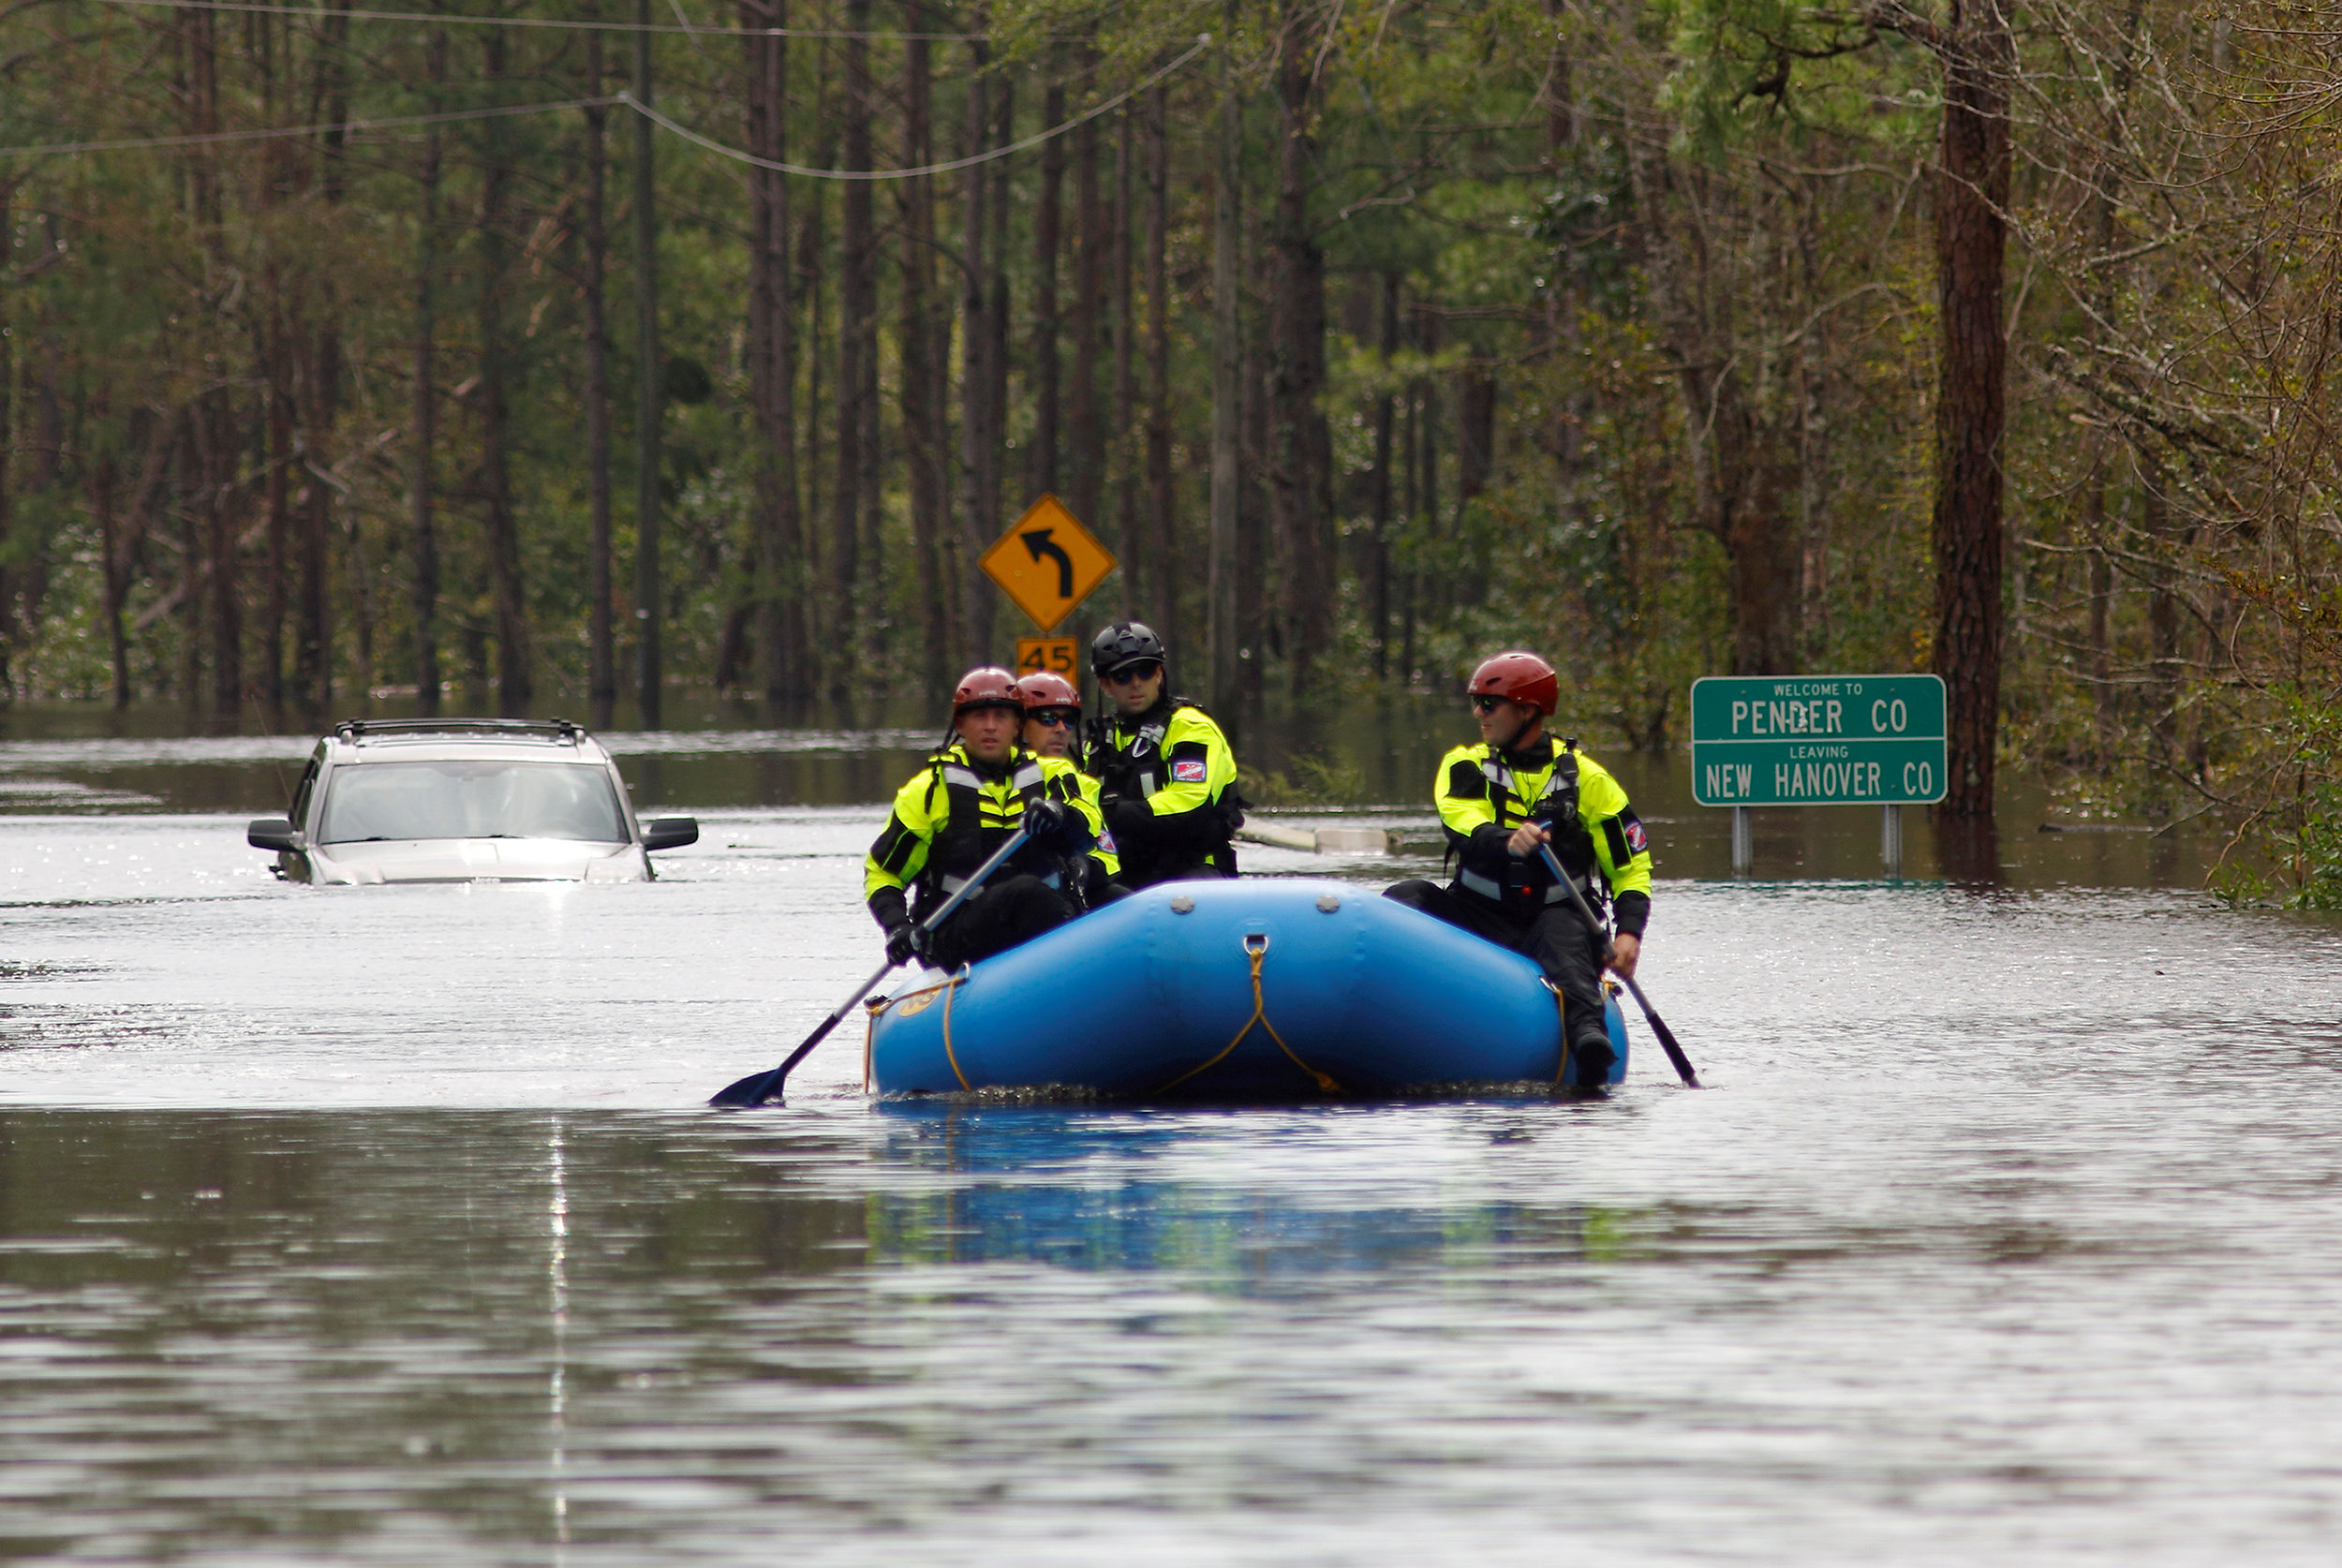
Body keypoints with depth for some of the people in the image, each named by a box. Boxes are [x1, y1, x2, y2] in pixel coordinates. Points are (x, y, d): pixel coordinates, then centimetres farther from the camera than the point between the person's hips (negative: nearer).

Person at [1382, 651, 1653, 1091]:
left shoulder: (1584, 778, 5)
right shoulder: (1465, 766, 8)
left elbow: (1631, 868, 6)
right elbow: (1463, 828, -15)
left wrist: (1629, 932, -12)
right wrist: (1507, 841, -38)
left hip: (1556, 916, -3)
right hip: (1478, 918, 3)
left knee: (1564, 940, -37)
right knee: (1407, 899, -22)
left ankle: (1588, 1036, -62)